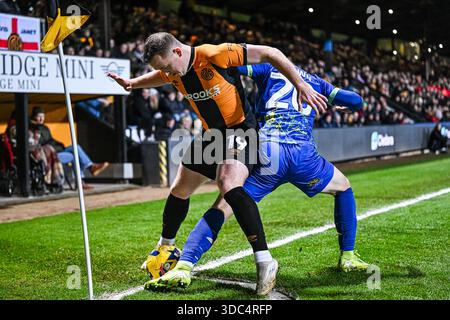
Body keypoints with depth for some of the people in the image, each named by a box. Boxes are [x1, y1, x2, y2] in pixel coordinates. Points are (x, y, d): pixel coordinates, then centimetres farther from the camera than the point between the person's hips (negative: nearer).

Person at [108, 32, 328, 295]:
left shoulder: (215, 55, -26)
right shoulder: (173, 72, -4)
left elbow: (270, 53, -22)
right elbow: (157, 78, 23)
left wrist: (301, 84, -27)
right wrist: (132, 83, 3)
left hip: (240, 129, -8)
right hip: (212, 135, 8)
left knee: (229, 186, -32)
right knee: (179, 191, 15)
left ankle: (265, 261, -28)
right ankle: (165, 248, 40)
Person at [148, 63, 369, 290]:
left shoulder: (268, 69, 22)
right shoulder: (315, 81, 29)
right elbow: (356, 101, 32)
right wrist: (339, 104, 52)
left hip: (266, 150, -2)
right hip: (303, 152, 2)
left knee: (222, 207, 1)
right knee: (343, 188, 30)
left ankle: (184, 266, -18)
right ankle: (347, 257, 28)